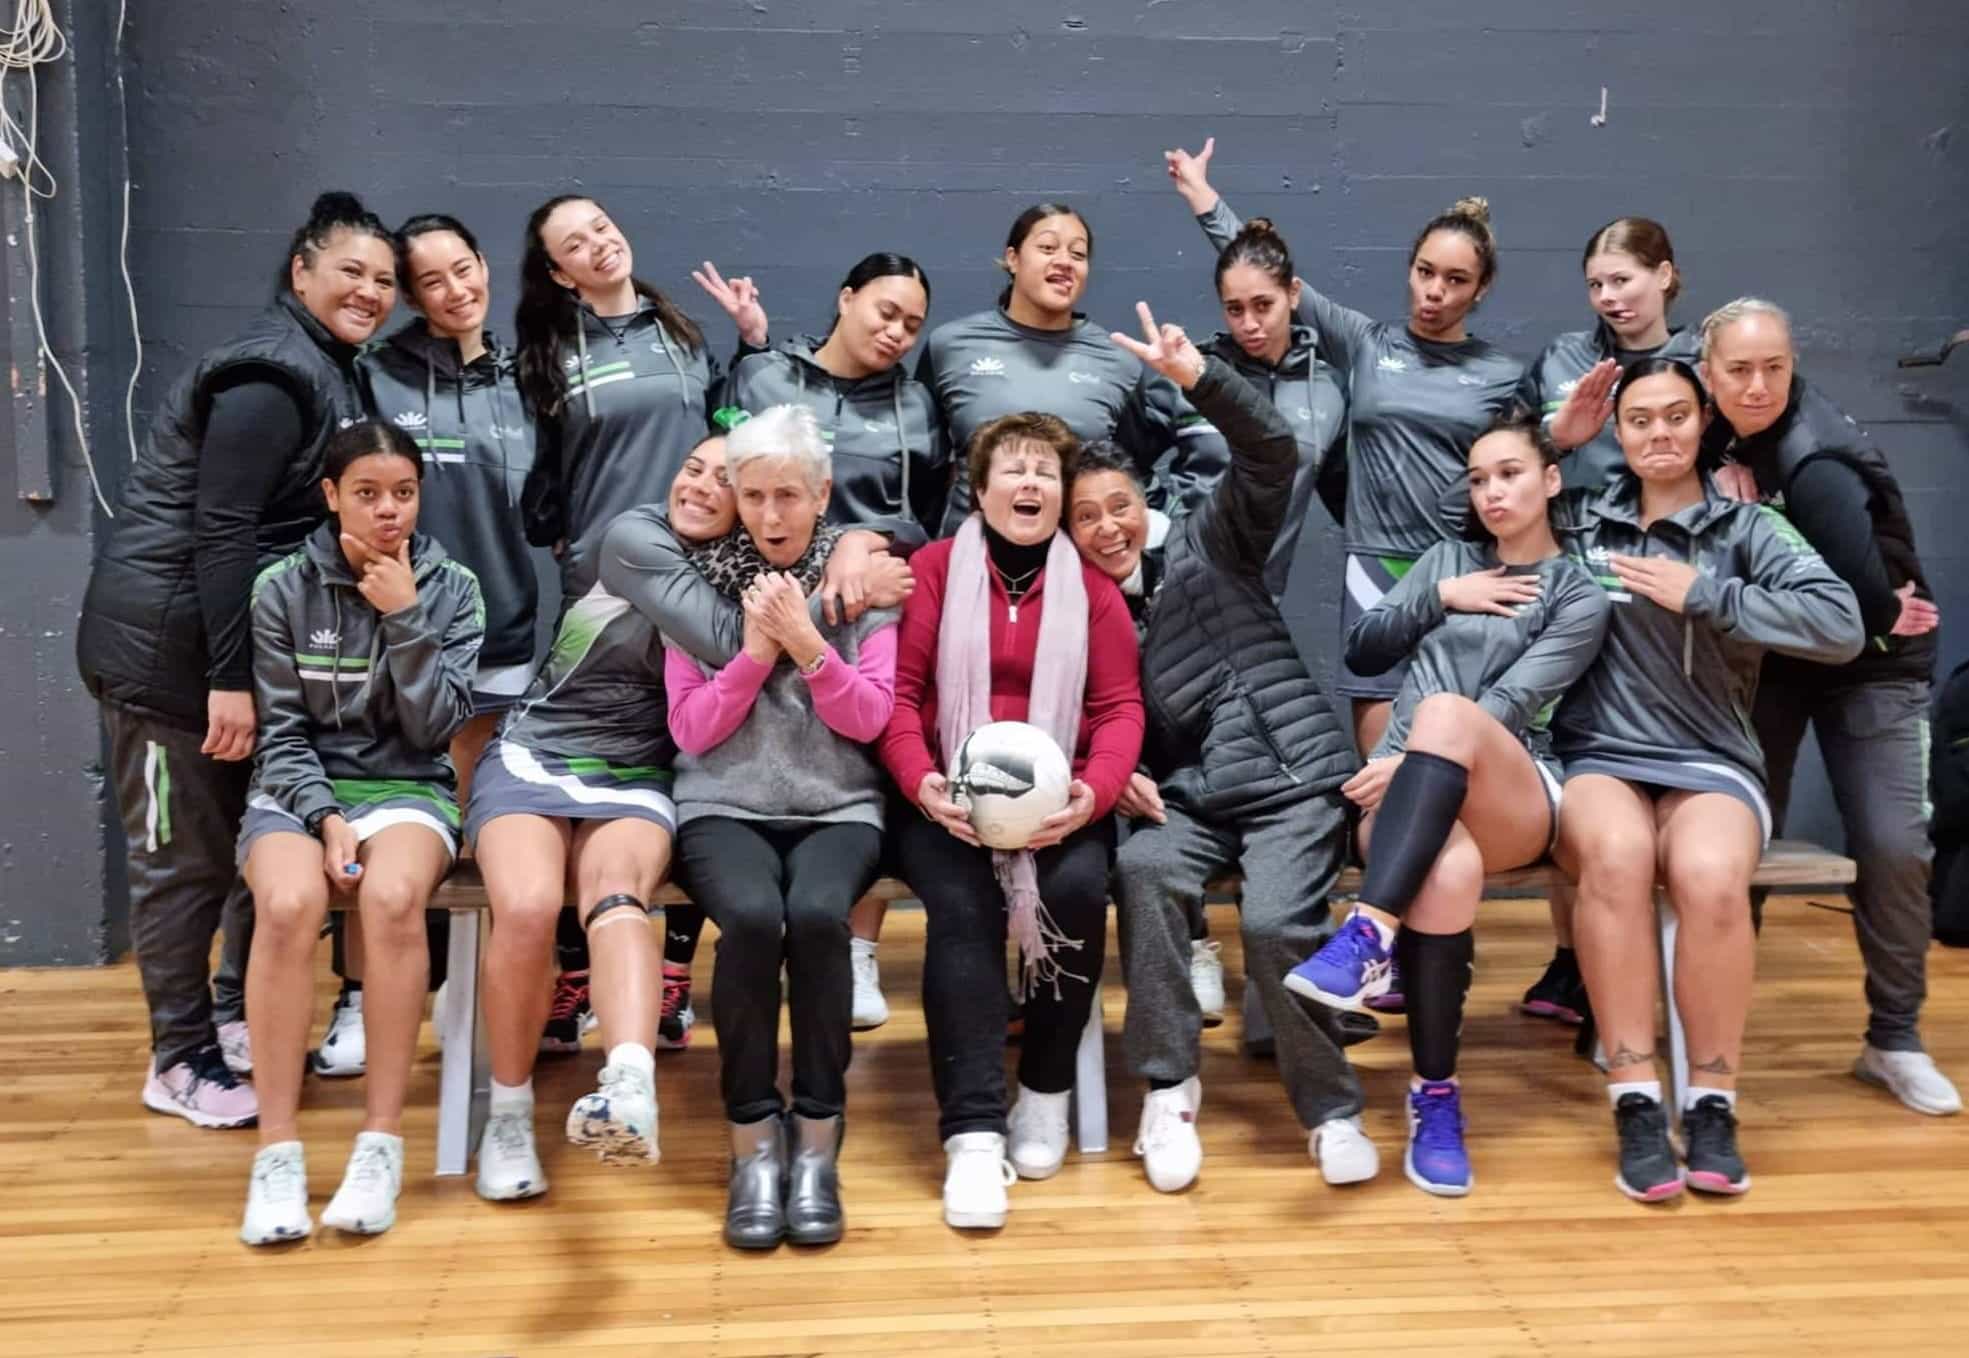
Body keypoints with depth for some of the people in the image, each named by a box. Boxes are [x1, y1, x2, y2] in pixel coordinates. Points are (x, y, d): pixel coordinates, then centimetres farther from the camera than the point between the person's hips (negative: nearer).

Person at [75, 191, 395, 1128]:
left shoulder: (329, 372, 13)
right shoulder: (273, 375, -17)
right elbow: (220, 527, -23)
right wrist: (231, 678, -25)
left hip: (231, 638, 10)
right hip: (167, 645, -10)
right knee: (184, 856, -1)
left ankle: (240, 1021, 30)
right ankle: (180, 1062, 11)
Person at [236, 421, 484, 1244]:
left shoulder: (452, 589, 3)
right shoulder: (283, 589, 2)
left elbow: (437, 726, -4)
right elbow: (282, 732, 1)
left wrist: (404, 618, -12)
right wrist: (326, 814, -15)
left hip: (408, 786, 0)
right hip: (299, 787, 0)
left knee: (393, 895, -36)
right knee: (289, 903, -35)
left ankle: (382, 1139, -27)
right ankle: (278, 1148, -25)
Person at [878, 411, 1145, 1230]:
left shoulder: (1092, 587, 11)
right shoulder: (932, 570, 8)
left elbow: (1121, 707, 5)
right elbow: (898, 690, 1)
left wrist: (1092, 793, -14)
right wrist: (922, 782, -17)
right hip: (949, 800, -1)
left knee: (1077, 890, -29)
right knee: (962, 908, -29)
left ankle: (1048, 1088, -7)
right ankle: (973, 1131, -29)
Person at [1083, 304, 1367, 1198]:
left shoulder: (1207, 544, 6)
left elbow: (1273, 455, -8)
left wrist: (1197, 378, -19)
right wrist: (1119, 776, -7)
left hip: (1294, 781, -3)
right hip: (1186, 795, 3)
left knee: (1273, 924, -26)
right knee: (1143, 869, -30)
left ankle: (1331, 1108, -3)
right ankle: (1168, 1089, -17)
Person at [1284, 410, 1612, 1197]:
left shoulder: (1580, 597, 11)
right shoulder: (1447, 559, 24)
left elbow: (1509, 707, -5)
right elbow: (1361, 652, 18)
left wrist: (1415, 759, -17)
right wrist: (1439, 598, 5)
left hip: (1512, 802, -2)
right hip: (1407, 794, 2)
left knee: (1445, 711, -39)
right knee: (1449, 869, -38)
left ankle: (1368, 939, -46)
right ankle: (1434, 1093, -30)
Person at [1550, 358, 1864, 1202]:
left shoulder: (1749, 529, 7)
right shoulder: (1578, 522, 14)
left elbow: (1842, 627, -7)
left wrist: (1702, 595, -10)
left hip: (1710, 765, -1)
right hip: (1596, 759, 1)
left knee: (1710, 874, -36)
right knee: (1616, 852, -37)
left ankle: (1713, 1105, -19)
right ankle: (1635, 1103, -29)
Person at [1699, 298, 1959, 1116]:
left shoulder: (1817, 467, -28)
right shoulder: (1722, 433, -7)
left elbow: (1865, 598, -37)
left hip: (1869, 666, -5)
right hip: (1768, 659, 5)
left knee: (1893, 848, -10)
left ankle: (1894, 1041, 9)